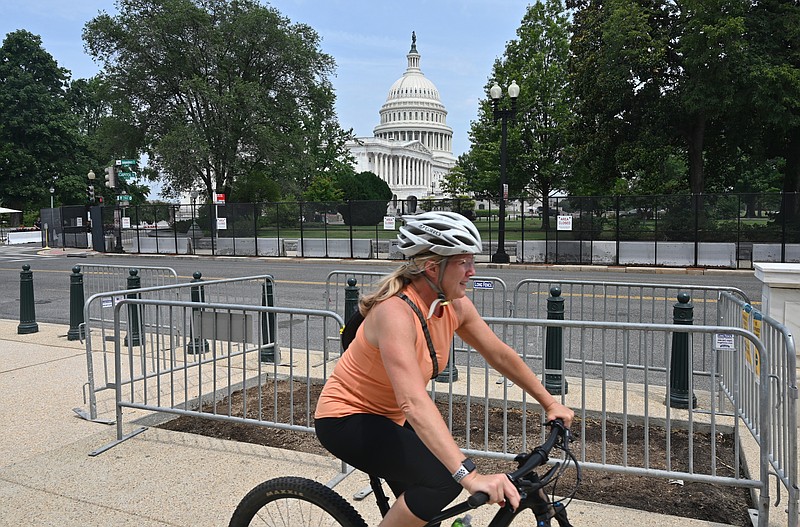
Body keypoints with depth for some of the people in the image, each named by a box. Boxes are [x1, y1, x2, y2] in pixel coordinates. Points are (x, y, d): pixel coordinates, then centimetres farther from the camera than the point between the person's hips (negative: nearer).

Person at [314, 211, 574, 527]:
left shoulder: (455, 305, -9)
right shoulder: (396, 313, -33)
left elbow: (500, 355, 5)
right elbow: (413, 403, -44)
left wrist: (550, 403, 6)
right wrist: (471, 476, -50)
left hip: (389, 417, 8)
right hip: (345, 421, -8)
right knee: (443, 480, -24)